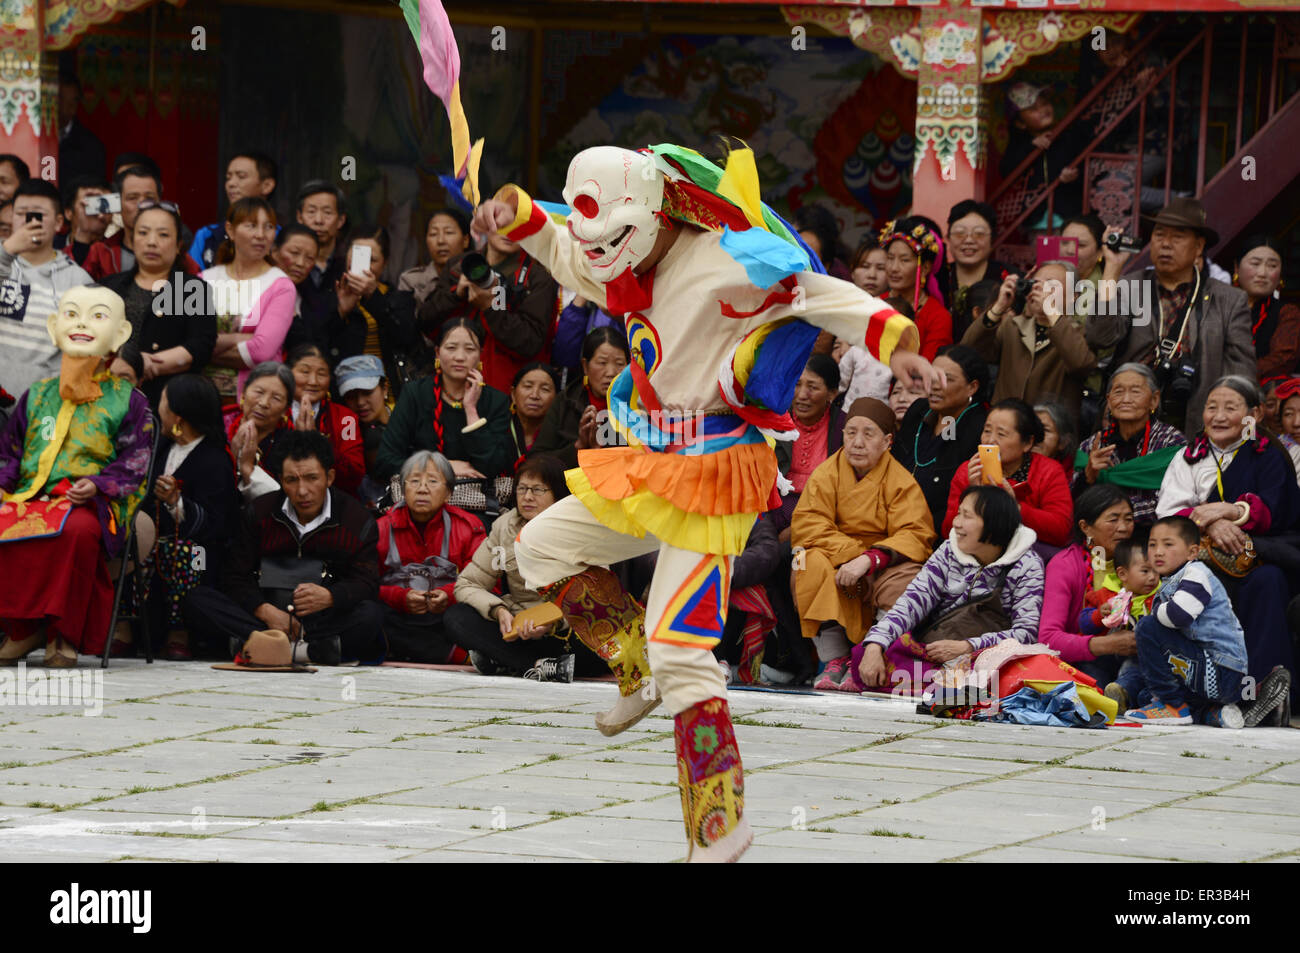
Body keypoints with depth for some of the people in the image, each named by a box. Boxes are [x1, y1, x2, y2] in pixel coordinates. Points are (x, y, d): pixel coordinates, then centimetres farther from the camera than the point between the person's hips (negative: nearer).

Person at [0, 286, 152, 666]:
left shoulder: (126, 401, 11)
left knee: (76, 531, -41)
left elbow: (133, 463, 5)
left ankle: (64, 634, -24)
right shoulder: (36, 396, 21)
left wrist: (97, 485, -13)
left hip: (90, 503, -3)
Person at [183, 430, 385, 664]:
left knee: (370, 615, -35)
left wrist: (329, 597, -29)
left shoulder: (356, 518, 1)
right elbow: (236, 577, 2)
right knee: (196, 599, -21)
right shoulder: (259, 512, 7)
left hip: (325, 619, -2)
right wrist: (265, 611, -19)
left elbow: (366, 584, -6)